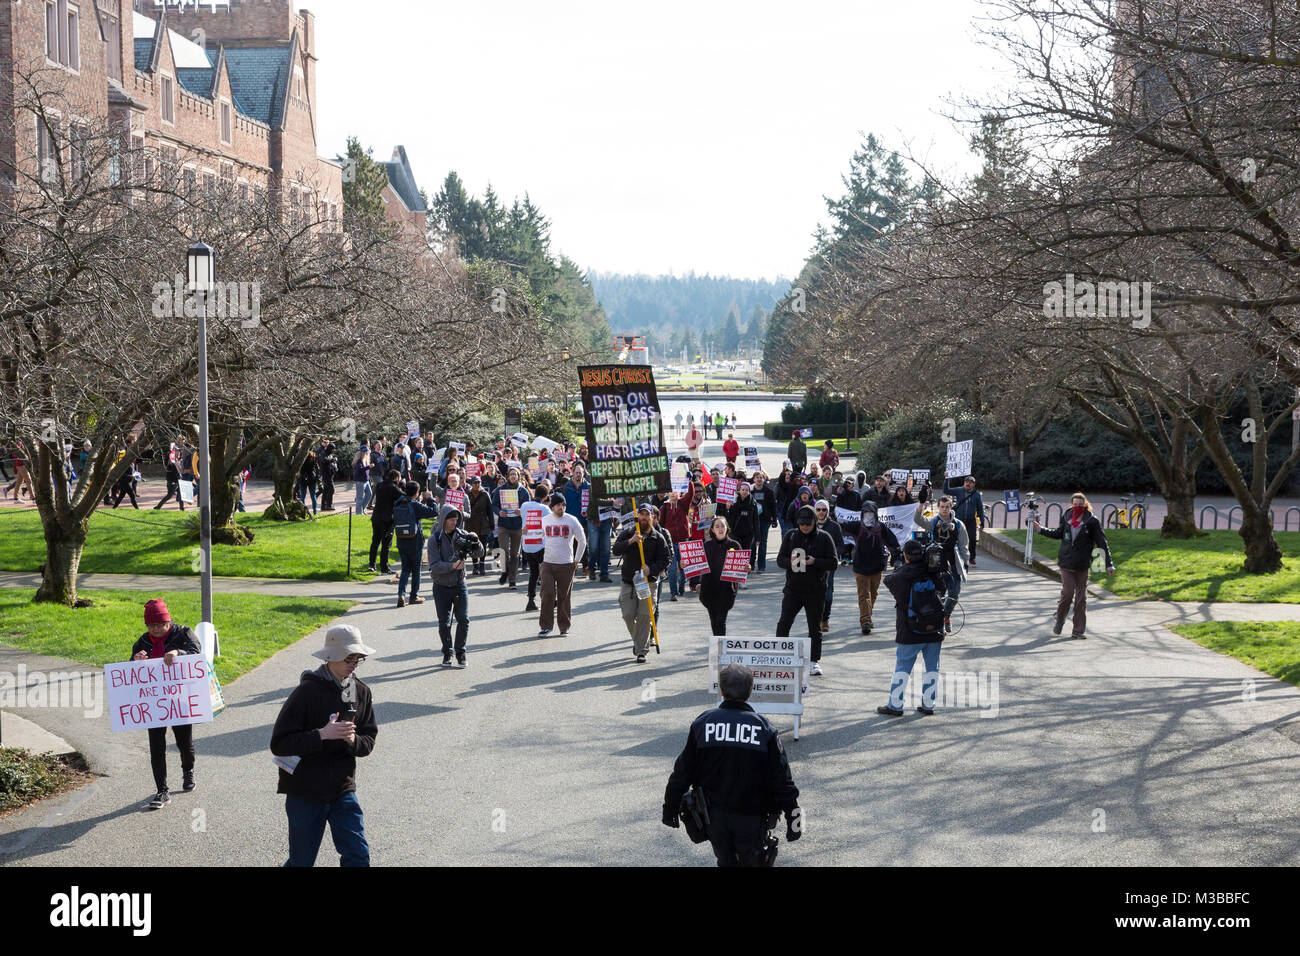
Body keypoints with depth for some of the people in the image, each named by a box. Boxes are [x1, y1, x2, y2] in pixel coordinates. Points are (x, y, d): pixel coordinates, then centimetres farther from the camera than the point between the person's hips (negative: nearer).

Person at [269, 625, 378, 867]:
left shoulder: (361, 692, 2)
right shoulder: (307, 692, -15)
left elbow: (368, 741, 8)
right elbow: (279, 743, -16)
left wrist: (353, 740, -15)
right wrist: (322, 735, -26)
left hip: (343, 791, 4)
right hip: (305, 793, -4)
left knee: (358, 856, -5)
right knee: (302, 861, 7)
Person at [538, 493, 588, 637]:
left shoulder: (572, 521, 0)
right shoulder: (544, 520, 6)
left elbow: (582, 541, 7)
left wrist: (576, 560, 6)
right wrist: (540, 557, 13)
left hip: (566, 565, -1)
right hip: (547, 564, 1)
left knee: (565, 597, 2)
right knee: (547, 593, -9)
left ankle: (565, 627, 12)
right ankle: (545, 626, -1)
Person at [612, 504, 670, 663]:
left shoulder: (658, 538, 3)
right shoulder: (628, 534, 6)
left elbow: (664, 560, -2)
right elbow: (616, 549, -9)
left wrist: (651, 569, -19)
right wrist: (630, 541, -26)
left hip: (648, 583, -2)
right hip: (628, 583, 2)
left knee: (644, 616, -9)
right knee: (628, 615, -2)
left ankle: (641, 651, -2)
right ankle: (639, 641, 25)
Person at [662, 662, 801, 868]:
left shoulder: (702, 724, -7)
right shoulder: (764, 728, -10)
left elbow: (683, 771, -2)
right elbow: (782, 779, -8)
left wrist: (670, 808, 10)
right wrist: (794, 819, 0)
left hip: (715, 817, 2)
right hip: (751, 818, -2)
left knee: (726, 861, 18)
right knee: (753, 861, 12)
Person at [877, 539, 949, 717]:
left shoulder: (901, 577, -11)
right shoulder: (935, 575, -2)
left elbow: (888, 580, 11)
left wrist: (904, 566, 19)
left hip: (910, 634, -3)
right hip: (935, 631, 3)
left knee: (902, 668, 6)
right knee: (932, 668, 12)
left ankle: (895, 706, 9)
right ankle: (928, 705, 16)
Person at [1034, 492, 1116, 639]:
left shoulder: (1092, 521, -7)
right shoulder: (1066, 517, 2)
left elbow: (1102, 542, -3)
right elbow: (1059, 533, 21)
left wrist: (1109, 564, -6)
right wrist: (1041, 529, 18)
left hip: (1082, 565, -1)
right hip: (1066, 562, 1)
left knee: (1081, 596, 2)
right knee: (1067, 592, -9)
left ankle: (1078, 630, 9)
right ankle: (1059, 620, 17)